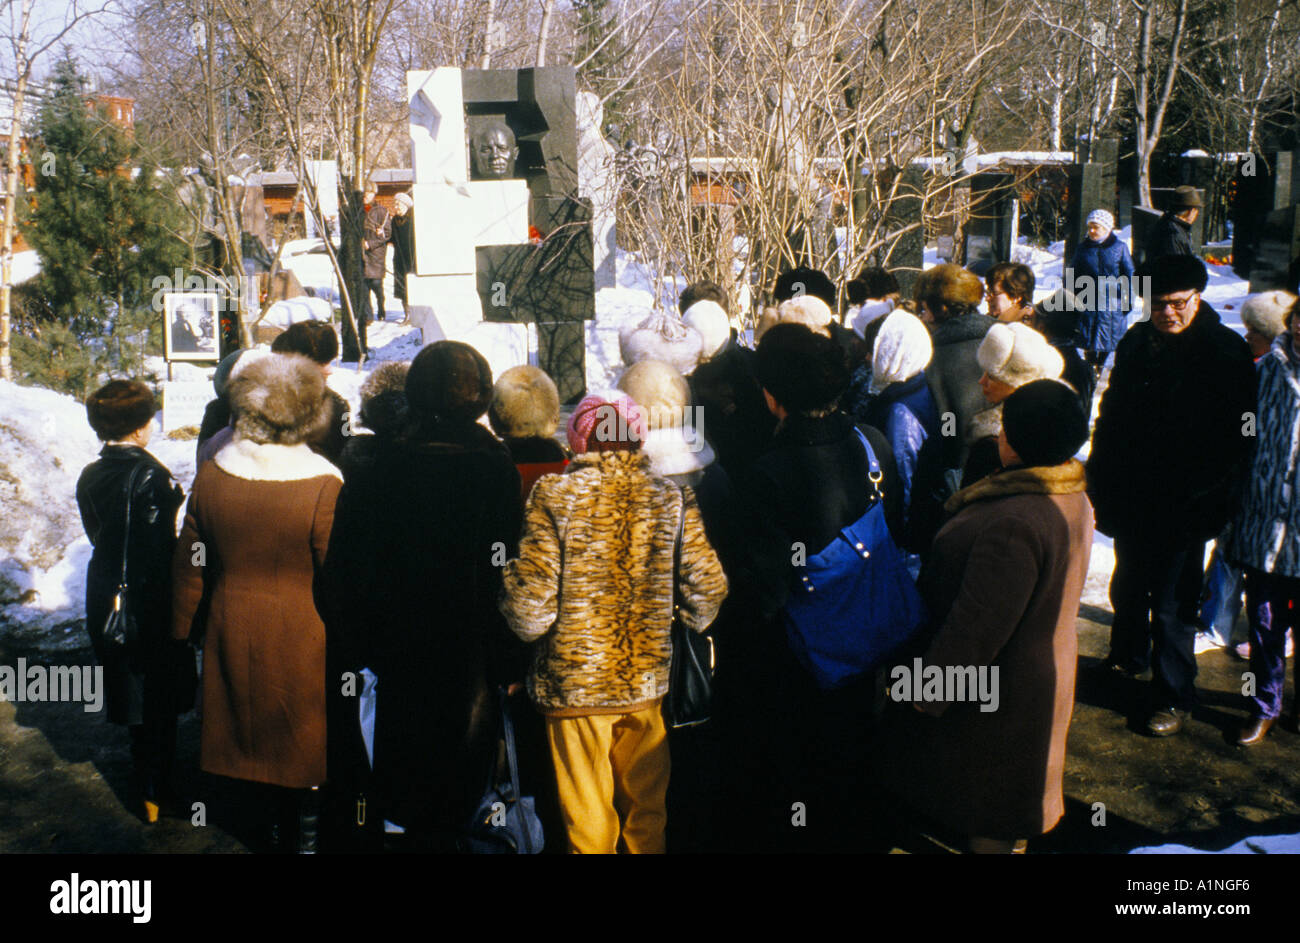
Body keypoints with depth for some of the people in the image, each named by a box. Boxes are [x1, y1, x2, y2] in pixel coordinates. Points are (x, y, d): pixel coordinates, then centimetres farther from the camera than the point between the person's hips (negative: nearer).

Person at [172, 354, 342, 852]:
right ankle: (307, 829, 27)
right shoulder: (323, 485, -21)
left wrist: (184, 628, 14)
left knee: (252, 723, 21)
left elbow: (189, 564, 2)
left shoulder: (210, 476, -7)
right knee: (307, 731, 13)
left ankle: (276, 815, 37)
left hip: (232, 628, 4)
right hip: (301, 635, -4)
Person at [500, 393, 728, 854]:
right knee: (647, 812, 20)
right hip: (650, 683, 3)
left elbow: (531, 607, -15)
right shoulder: (673, 497, -3)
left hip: (576, 683, -3)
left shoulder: (554, 496, -11)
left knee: (589, 820, 12)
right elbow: (707, 591, -2)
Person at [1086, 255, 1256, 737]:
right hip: (1132, 496, 5)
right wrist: (1102, 480, 8)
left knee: (1172, 602, 1)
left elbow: (1236, 433, -10)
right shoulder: (1136, 343, 3)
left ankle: (1174, 697, 14)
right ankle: (1128, 656, 45)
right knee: (1128, 584, 23)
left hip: (1183, 504, -5)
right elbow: (1111, 414, 12)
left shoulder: (1226, 351, -11)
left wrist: (1209, 495, -15)